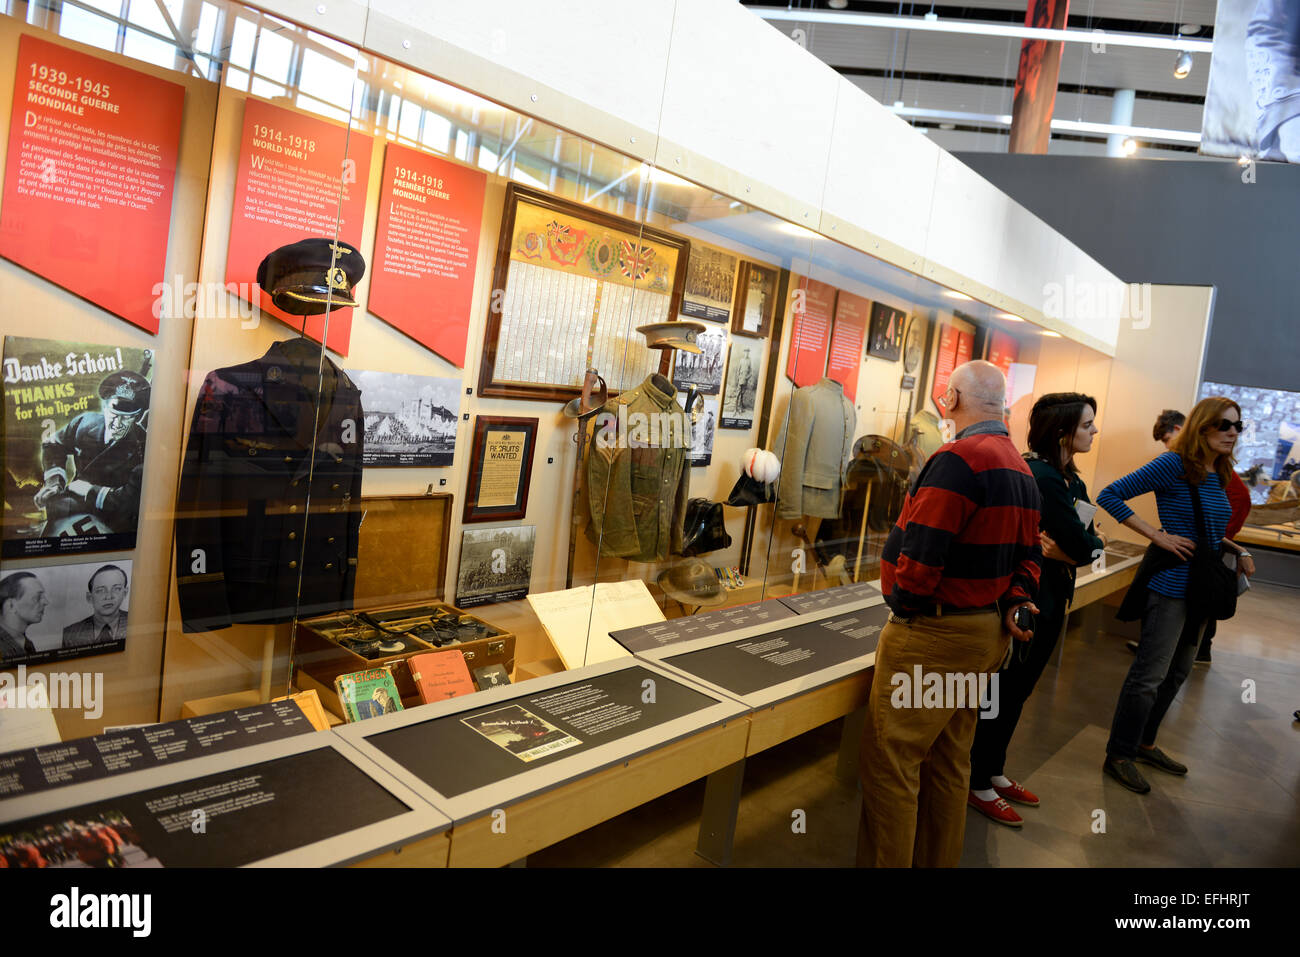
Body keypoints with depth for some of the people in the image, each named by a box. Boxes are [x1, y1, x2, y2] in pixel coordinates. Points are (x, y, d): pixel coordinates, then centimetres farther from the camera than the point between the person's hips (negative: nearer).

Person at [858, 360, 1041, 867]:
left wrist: (903, 606, -9)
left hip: (933, 635, -10)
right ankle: (937, 860, 33)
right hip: (989, 632, 10)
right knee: (949, 763, 20)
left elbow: (920, 552, -24)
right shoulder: (1022, 468, 12)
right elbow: (1028, 554, 15)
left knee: (891, 764, 0)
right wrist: (1017, 599, 4)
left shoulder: (958, 458, -19)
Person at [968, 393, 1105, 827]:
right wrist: (1071, 549, -5)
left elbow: (1091, 543, 1)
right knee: (1002, 693, 3)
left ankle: (994, 772, 34)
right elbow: (1081, 543, -24)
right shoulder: (1041, 476, -21)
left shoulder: (1067, 477, 10)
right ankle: (977, 785, 18)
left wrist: (1068, 549, -15)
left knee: (1017, 693, 19)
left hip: (1049, 600, 10)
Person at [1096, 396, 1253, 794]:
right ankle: (1119, 755, 9)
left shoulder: (1219, 476, 10)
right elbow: (1110, 495, -18)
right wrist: (1157, 535, -20)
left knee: (1177, 672, 17)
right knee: (1150, 674, -3)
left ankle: (1143, 743, 31)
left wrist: (1236, 550, 5)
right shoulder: (1173, 465, -14)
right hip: (1171, 584, -9)